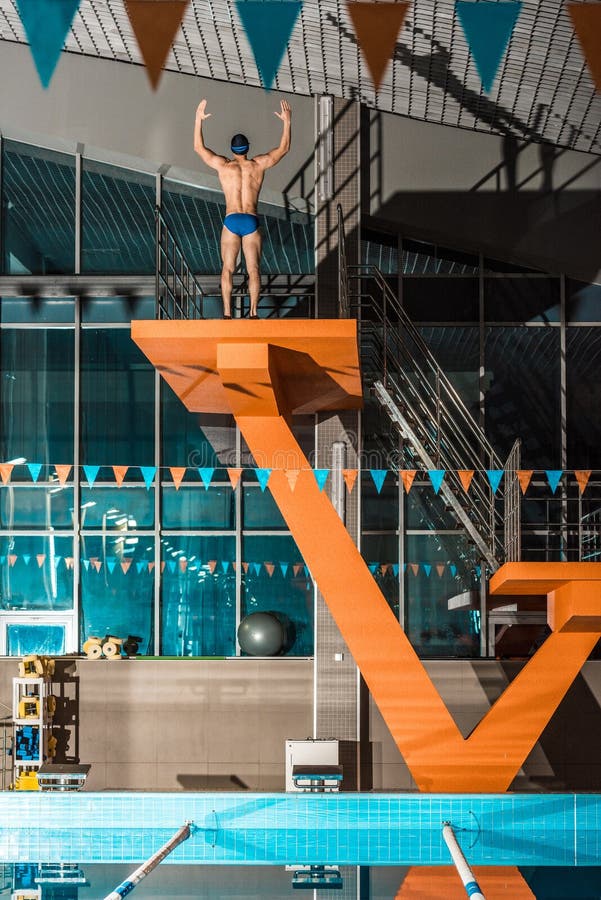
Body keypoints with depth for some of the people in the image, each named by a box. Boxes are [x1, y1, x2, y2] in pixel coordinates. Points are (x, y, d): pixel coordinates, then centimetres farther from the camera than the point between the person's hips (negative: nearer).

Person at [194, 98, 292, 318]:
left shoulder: (223, 165, 3)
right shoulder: (258, 165, 4)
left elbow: (199, 147, 14)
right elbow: (283, 148, 16)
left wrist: (199, 119, 18)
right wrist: (287, 121, 21)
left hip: (231, 220, 0)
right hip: (251, 221, 1)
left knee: (227, 269, 0)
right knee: (253, 269, 1)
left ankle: (227, 312, -9)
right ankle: (253, 311, -8)